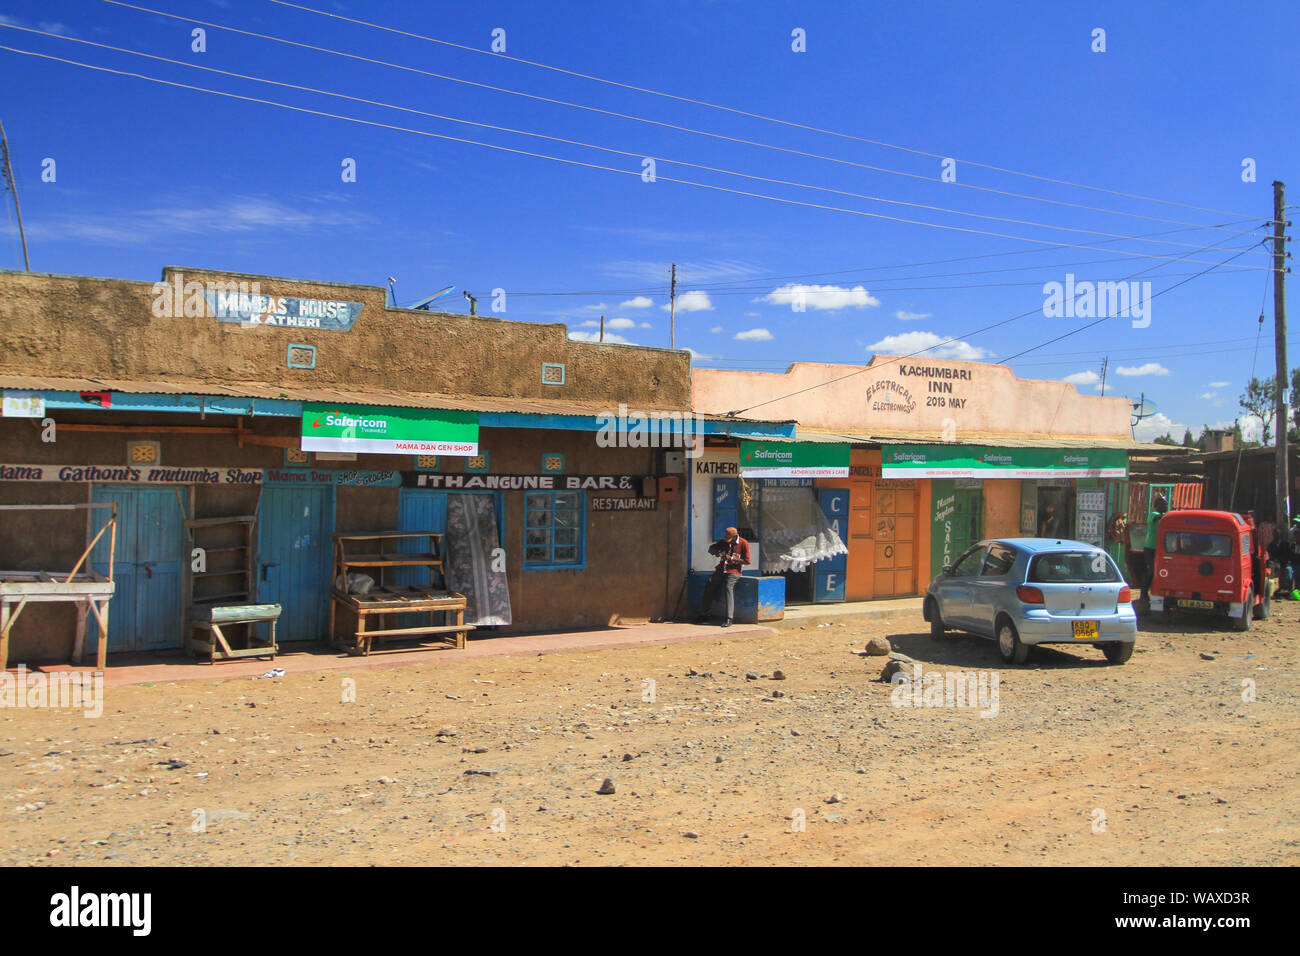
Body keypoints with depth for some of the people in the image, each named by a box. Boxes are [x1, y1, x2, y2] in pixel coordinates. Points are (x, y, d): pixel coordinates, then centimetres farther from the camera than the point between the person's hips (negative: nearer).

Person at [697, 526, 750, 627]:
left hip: (733, 571, -6)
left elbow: (747, 561, -7)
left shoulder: (743, 544, -4)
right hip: (721, 569, 6)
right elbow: (711, 548, 19)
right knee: (709, 586, -8)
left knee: (729, 587, -28)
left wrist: (732, 559, -15)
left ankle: (729, 619, -30)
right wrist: (715, 552, -6)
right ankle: (703, 614, 3)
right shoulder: (724, 542, 11)